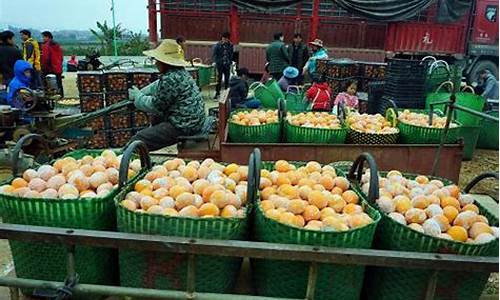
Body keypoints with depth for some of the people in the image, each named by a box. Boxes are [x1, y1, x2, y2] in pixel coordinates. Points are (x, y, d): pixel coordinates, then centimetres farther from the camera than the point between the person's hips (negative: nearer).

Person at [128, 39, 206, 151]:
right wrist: (138, 93, 12)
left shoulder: (170, 79, -21)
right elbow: (157, 86, 23)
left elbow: (156, 106, -14)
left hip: (183, 126, -11)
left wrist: (137, 96, 2)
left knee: (137, 141, -8)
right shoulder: (179, 72, 11)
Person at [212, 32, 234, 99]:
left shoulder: (230, 45, 2)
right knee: (219, 79, 0)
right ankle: (217, 93, 9)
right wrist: (217, 62, -16)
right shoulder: (217, 45, -5)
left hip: (227, 65, 2)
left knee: (227, 79, 8)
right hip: (220, 65, -2)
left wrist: (230, 62, 1)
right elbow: (214, 55, -4)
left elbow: (232, 55, 10)